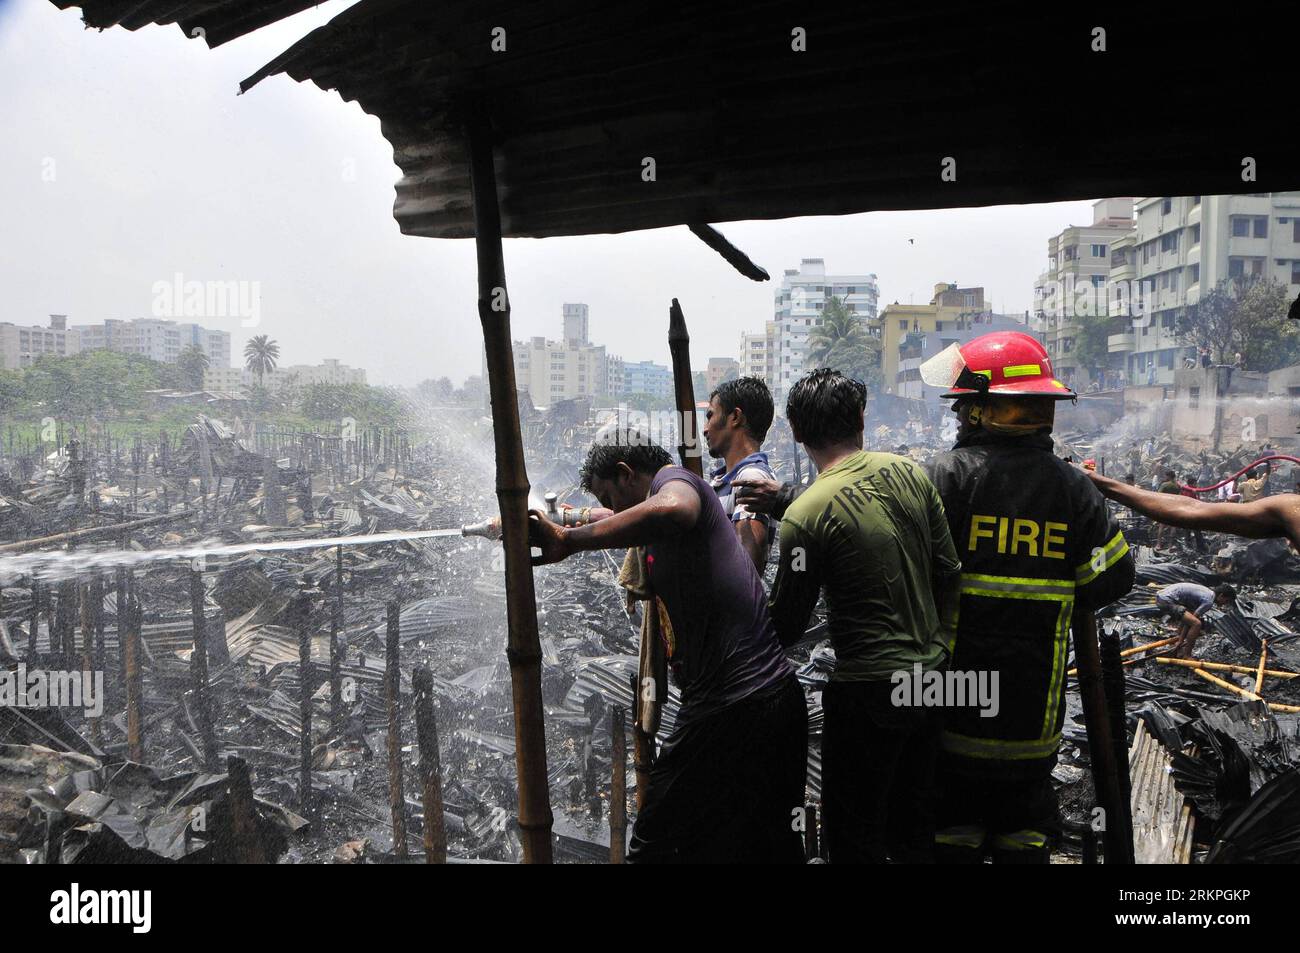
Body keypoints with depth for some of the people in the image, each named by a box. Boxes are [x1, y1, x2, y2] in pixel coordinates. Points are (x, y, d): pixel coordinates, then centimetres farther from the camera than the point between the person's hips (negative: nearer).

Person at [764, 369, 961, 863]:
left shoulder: (806, 515, -19)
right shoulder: (911, 473, -3)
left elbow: (786, 627, -12)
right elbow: (948, 573, 4)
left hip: (868, 692, -6)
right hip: (932, 674, 7)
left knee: (854, 836, 11)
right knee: (914, 822, 24)